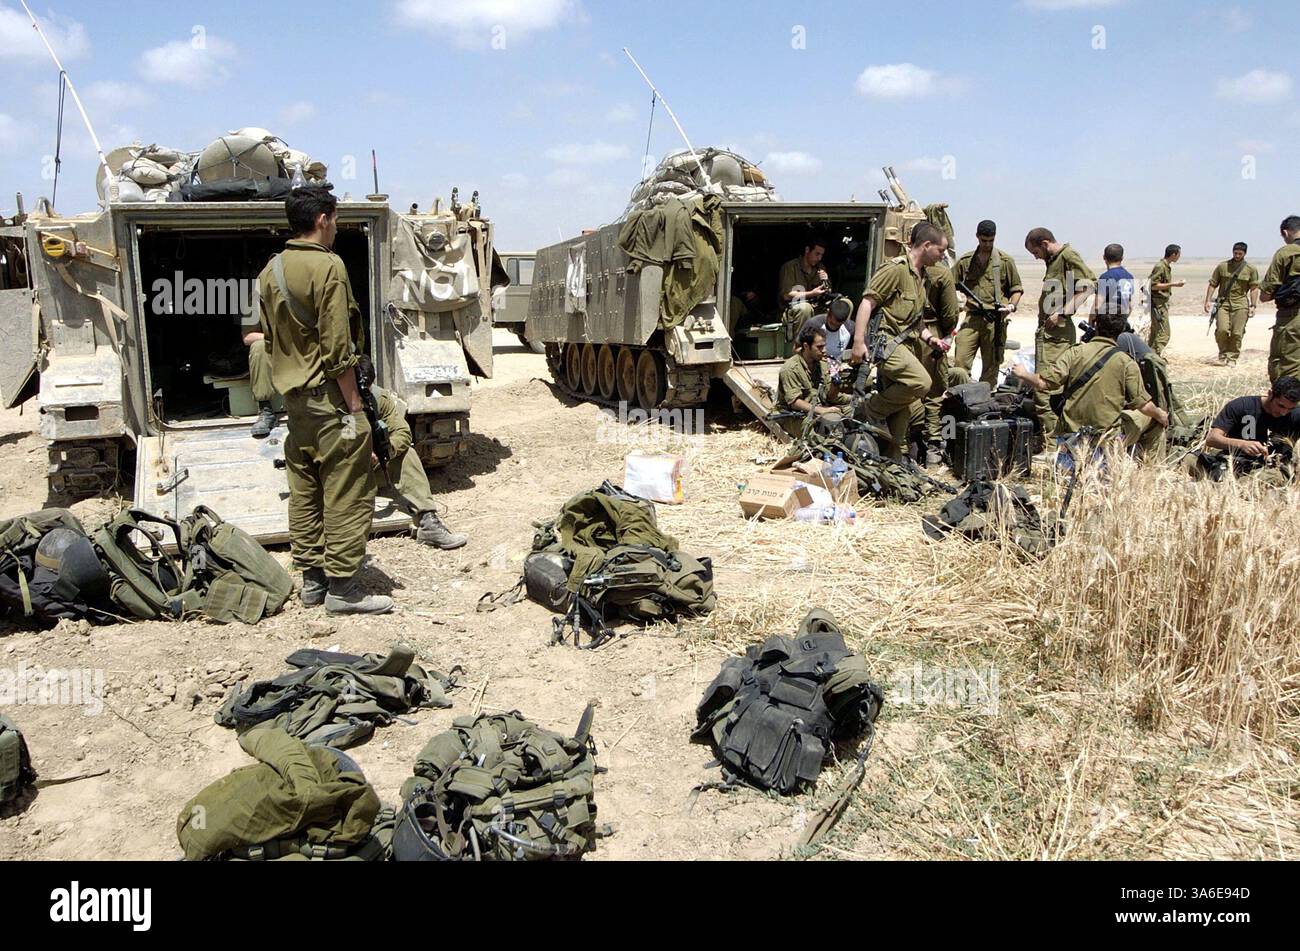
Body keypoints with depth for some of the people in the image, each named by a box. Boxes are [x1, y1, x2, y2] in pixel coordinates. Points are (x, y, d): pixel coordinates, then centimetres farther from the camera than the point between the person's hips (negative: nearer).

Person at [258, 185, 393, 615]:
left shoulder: (271, 269, 11)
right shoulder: (327, 266, -14)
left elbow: (271, 337, 17)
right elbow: (337, 347, -19)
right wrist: (354, 406, -15)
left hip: (292, 395, 9)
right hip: (328, 396, -9)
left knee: (304, 490, 13)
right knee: (347, 492, -3)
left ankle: (311, 578, 21)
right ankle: (342, 587, 1)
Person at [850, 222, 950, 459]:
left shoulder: (920, 276, 21)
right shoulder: (895, 269, -9)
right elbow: (867, 302, -15)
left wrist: (929, 338, 13)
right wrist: (859, 341, -22)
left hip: (905, 345, 10)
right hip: (886, 341, -10)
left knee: (901, 409, 10)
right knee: (920, 382, -29)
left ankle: (894, 457, 20)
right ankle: (872, 409, -9)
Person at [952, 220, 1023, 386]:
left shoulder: (1005, 261, 7)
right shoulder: (964, 261, 10)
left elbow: (1017, 289, 11)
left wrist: (1012, 306, -7)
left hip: (995, 319, -1)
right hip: (971, 318, 1)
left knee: (991, 366, 4)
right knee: (960, 363, -6)